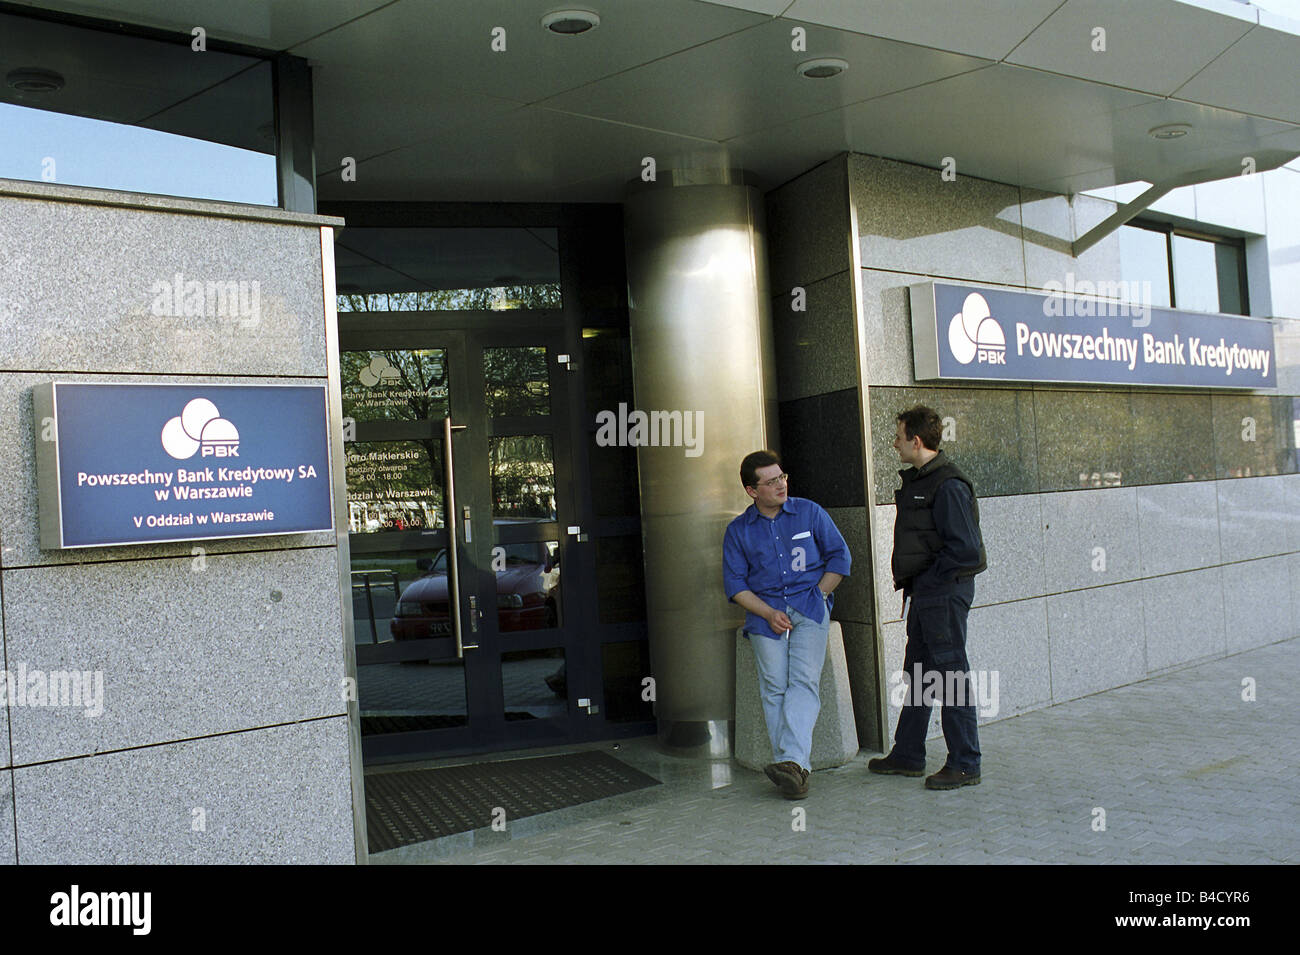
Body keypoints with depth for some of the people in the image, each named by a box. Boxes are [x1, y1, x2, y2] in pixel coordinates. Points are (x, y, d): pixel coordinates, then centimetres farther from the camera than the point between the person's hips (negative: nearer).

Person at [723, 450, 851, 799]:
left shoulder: (810, 512, 8)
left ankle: (792, 760, -29)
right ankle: (797, 770, -12)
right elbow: (734, 583, 7)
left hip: (810, 609, -1)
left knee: (804, 681, -18)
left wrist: (815, 598, 2)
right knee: (774, 687, -12)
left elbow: (840, 556, 11)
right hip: (765, 612, 1)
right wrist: (769, 613, -7)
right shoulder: (738, 530, 9)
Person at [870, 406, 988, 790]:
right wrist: (909, 583, 12)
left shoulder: (948, 486, -17)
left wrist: (928, 579, -15)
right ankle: (907, 756, 26)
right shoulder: (916, 480, 13)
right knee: (917, 672, 16)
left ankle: (965, 765, 8)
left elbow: (966, 549, -21)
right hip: (922, 593, 10)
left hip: (945, 591, -10)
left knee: (952, 675, -3)